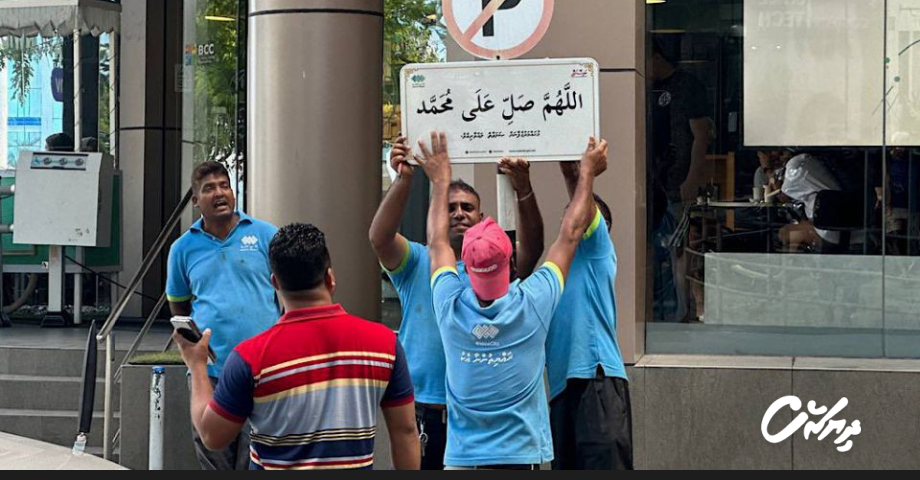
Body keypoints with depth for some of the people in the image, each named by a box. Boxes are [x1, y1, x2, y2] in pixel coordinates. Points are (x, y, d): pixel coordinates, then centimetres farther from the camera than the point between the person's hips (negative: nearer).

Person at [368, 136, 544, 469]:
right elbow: (379, 237, -13)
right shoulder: (417, 263, 5)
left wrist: (524, 191, -28)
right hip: (424, 411, 0)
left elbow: (531, 248, -13)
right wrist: (403, 180, -27)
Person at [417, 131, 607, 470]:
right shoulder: (532, 305, -7)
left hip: (460, 459, 2)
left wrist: (441, 181, 28)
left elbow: (437, 243, 16)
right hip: (520, 457, -2)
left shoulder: (451, 308, -3)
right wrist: (587, 173, 20)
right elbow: (570, 235, 8)